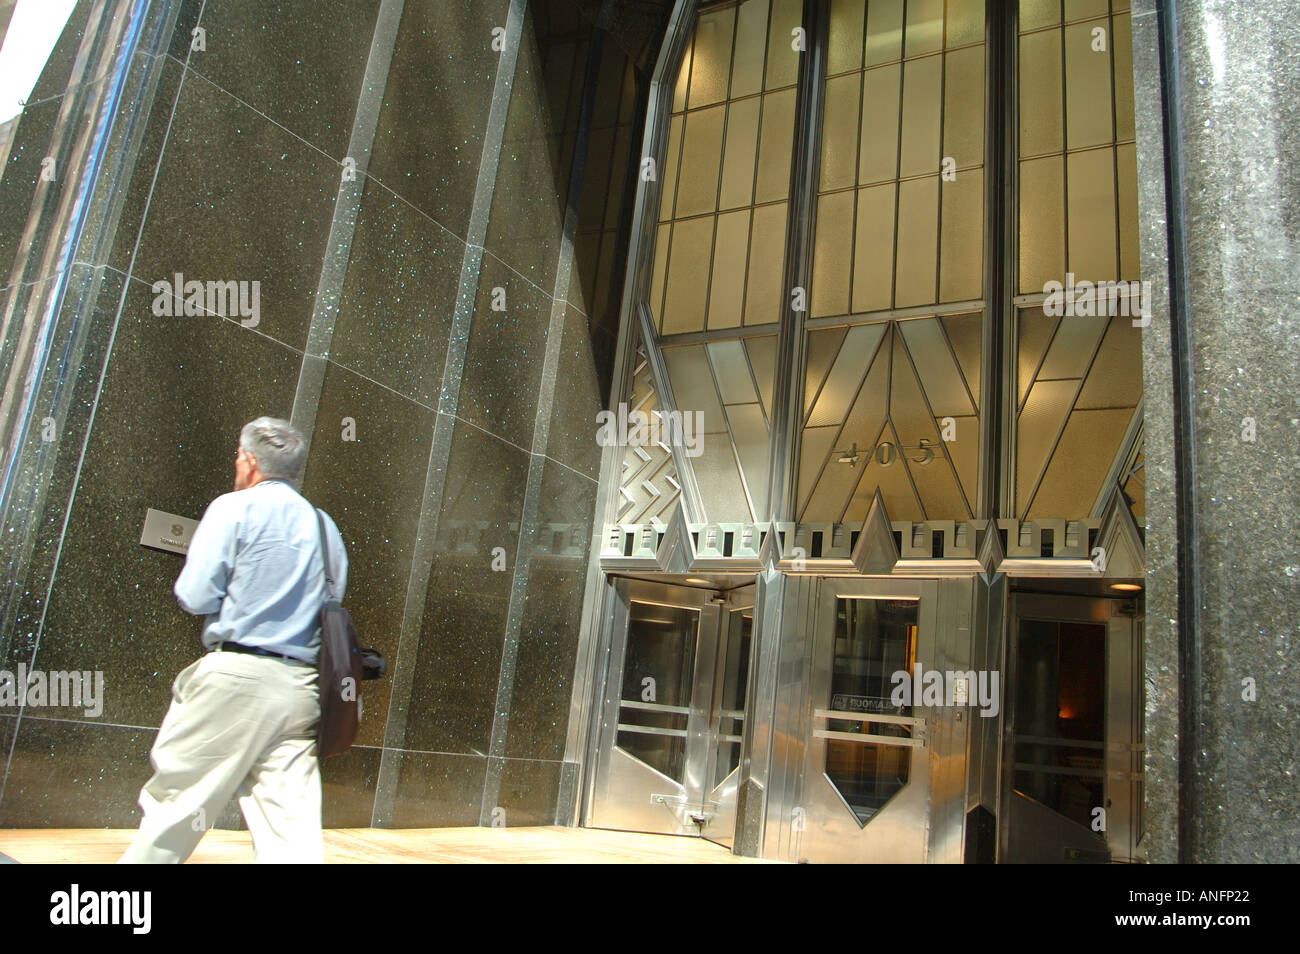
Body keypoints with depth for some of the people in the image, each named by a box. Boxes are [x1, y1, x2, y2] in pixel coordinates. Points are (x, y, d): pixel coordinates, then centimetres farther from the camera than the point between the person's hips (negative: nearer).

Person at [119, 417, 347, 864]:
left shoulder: (235, 508, -2)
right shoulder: (325, 527, 14)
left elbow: (195, 596, -8)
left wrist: (233, 591, 13)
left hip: (235, 676, -5)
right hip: (301, 688, 5)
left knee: (172, 801, 9)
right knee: (292, 827, 4)